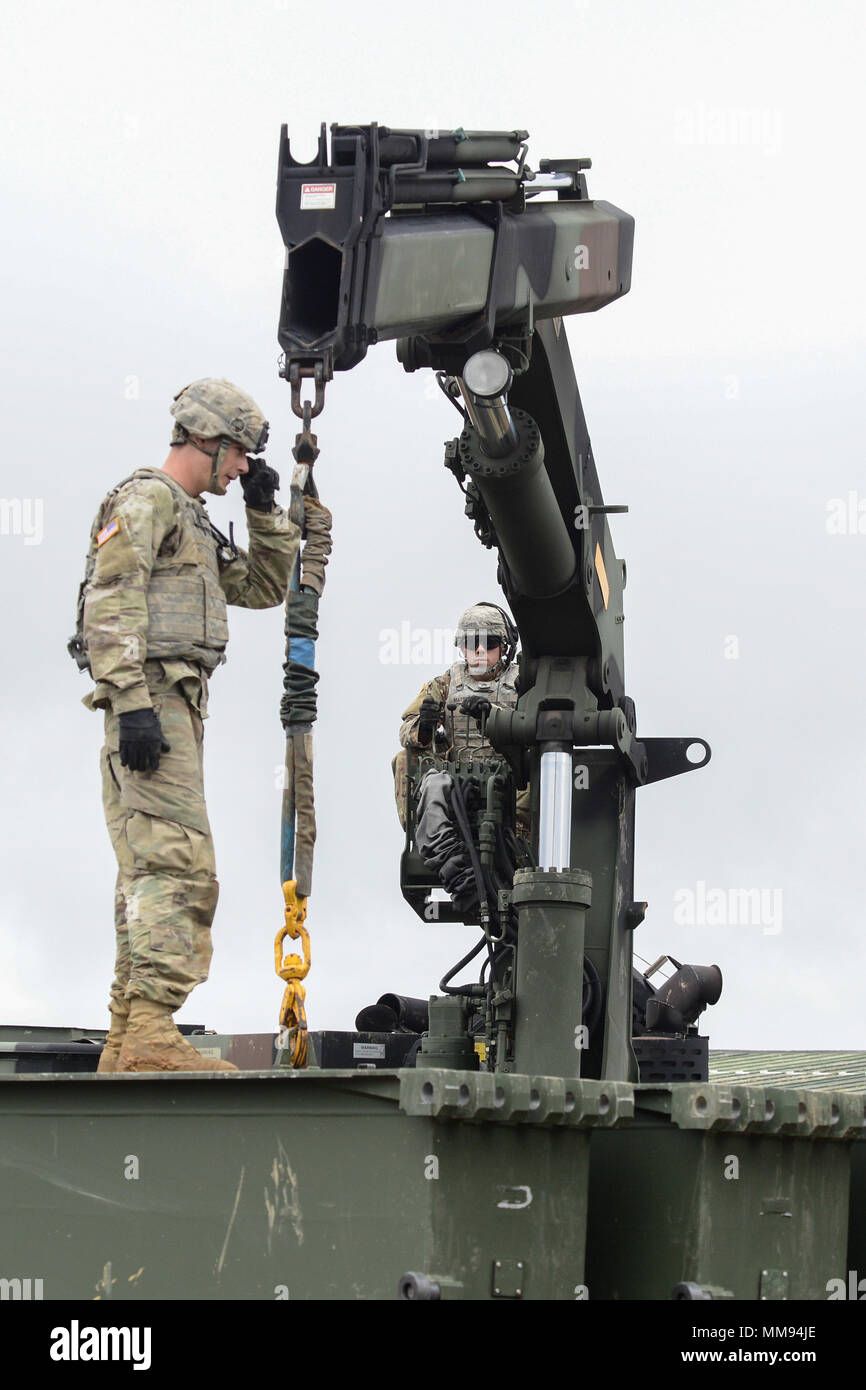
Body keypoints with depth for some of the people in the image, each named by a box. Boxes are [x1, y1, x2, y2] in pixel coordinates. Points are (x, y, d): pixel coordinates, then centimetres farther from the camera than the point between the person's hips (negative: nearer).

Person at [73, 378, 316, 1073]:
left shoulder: (191, 522, 26)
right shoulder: (144, 499, -4)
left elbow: (266, 587, 31)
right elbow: (110, 606, -15)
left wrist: (267, 514, 18)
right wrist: (132, 703, -24)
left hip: (177, 707, 11)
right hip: (148, 705, -11)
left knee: (150, 872, 8)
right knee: (178, 865, -19)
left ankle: (126, 1042, 10)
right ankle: (151, 1034, -27)